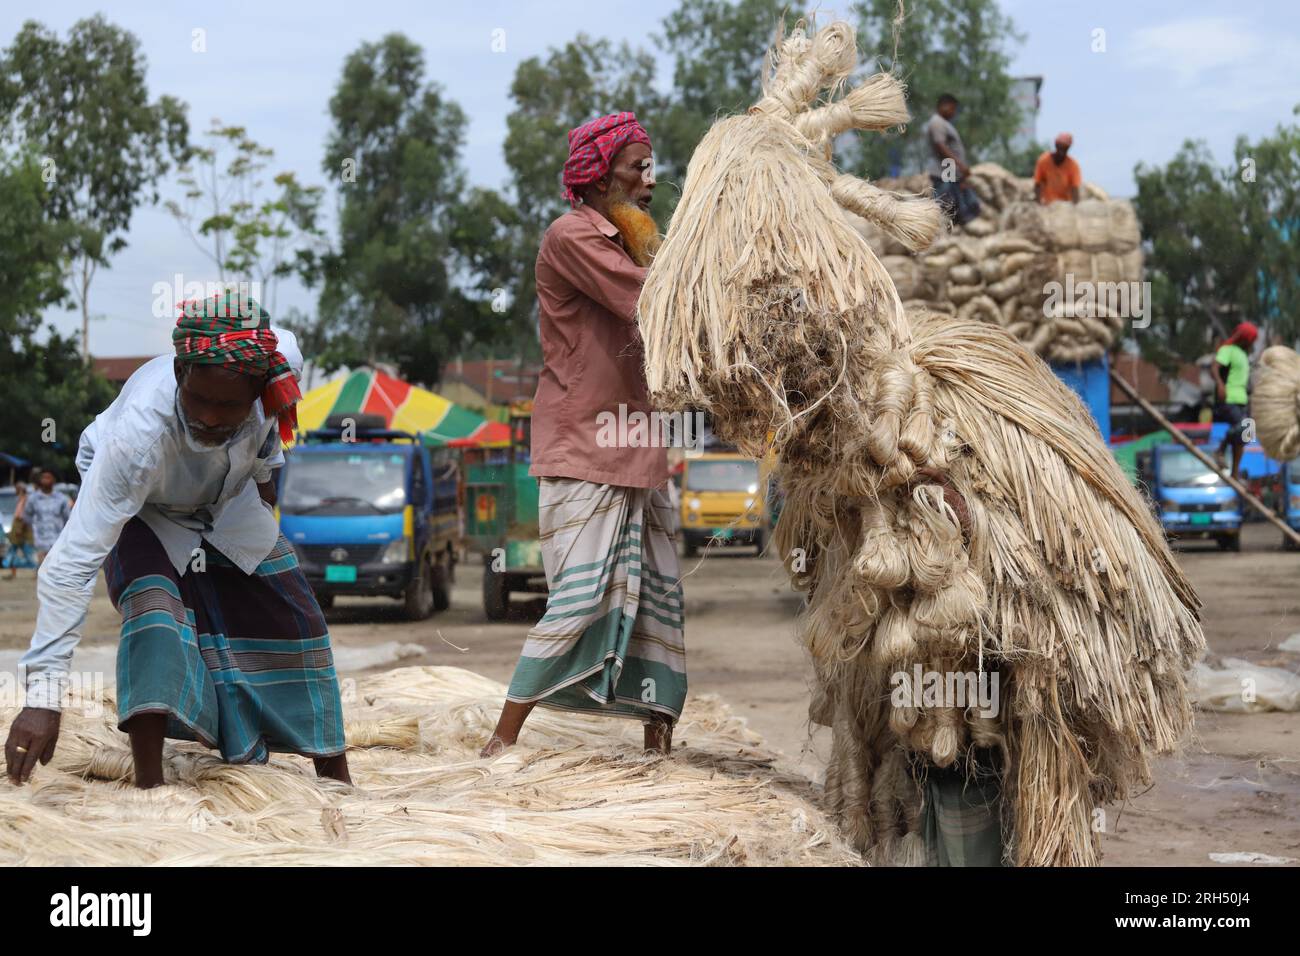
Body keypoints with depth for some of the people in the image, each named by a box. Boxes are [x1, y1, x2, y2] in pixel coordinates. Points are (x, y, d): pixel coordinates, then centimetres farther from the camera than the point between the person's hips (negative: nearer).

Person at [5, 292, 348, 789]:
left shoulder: (283, 358, -36)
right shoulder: (139, 434, -46)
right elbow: (72, 562, -47)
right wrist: (43, 696, -51)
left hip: (228, 501, 4)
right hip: (142, 510, -4)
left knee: (291, 618, 1)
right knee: (154, 605, -30)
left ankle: (336, 778, 17)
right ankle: (149, 786, -26)